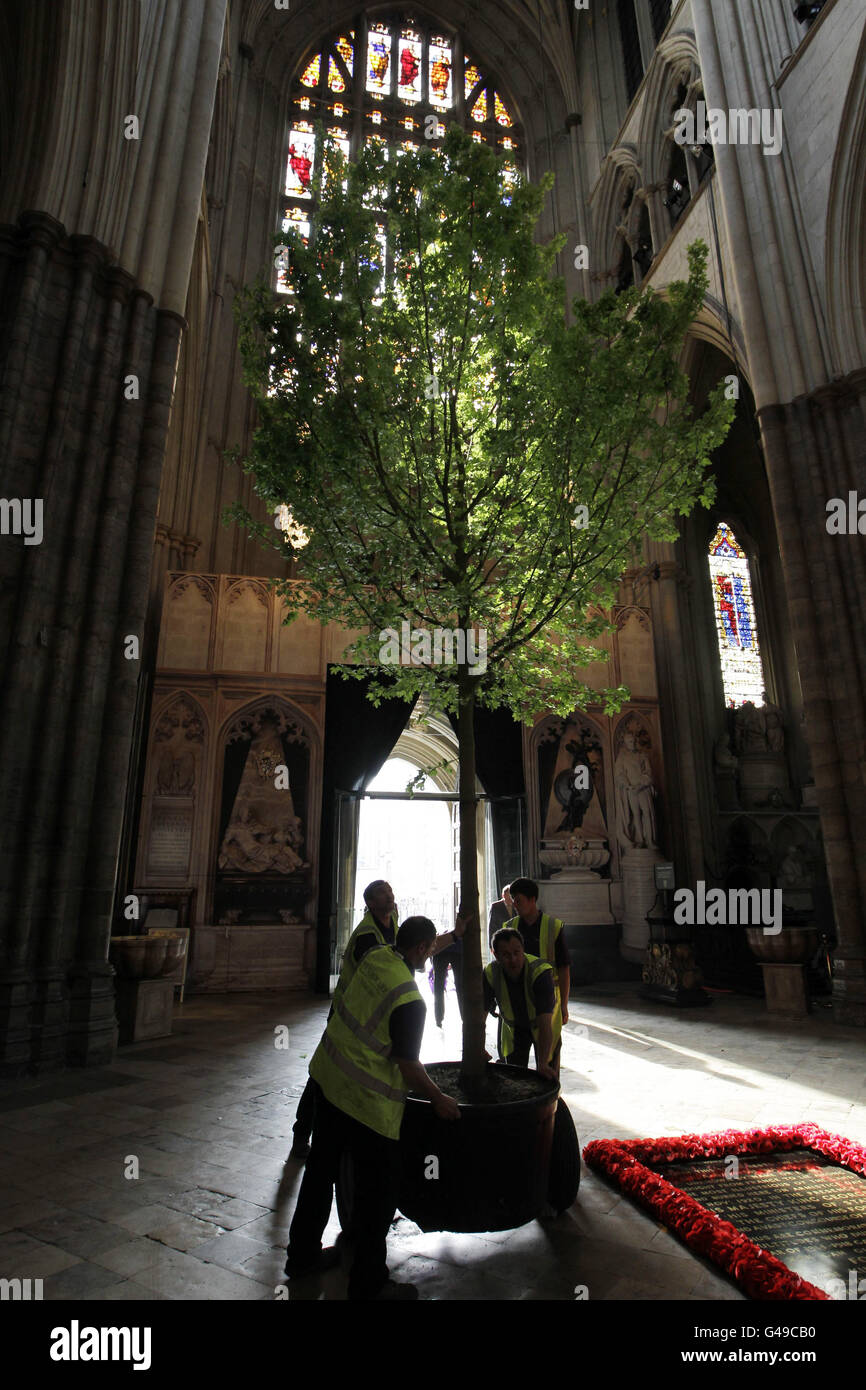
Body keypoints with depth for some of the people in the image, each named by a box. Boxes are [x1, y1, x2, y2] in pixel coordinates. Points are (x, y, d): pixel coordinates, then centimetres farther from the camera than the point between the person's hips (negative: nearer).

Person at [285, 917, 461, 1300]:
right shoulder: (409, 1000, -27)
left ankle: (302, 1256, 42)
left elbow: (413, 952, 17)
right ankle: (369, 1284, 27)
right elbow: (408, 1065, -19)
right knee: (377, 1192, 11)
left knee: (320, 1169, 24)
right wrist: (437, 1098, -2)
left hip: (327, 1077, 9)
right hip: (366, 1100, -8)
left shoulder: (375, 956, -5)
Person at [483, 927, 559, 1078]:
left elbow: (545, 1023, -40)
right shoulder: (490, 974, -26)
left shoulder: (540, 971, -37)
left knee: (547, 1077, -2)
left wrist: (543, 1064, -46)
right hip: (513, 1027, 2)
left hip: (540, 1025, -2)